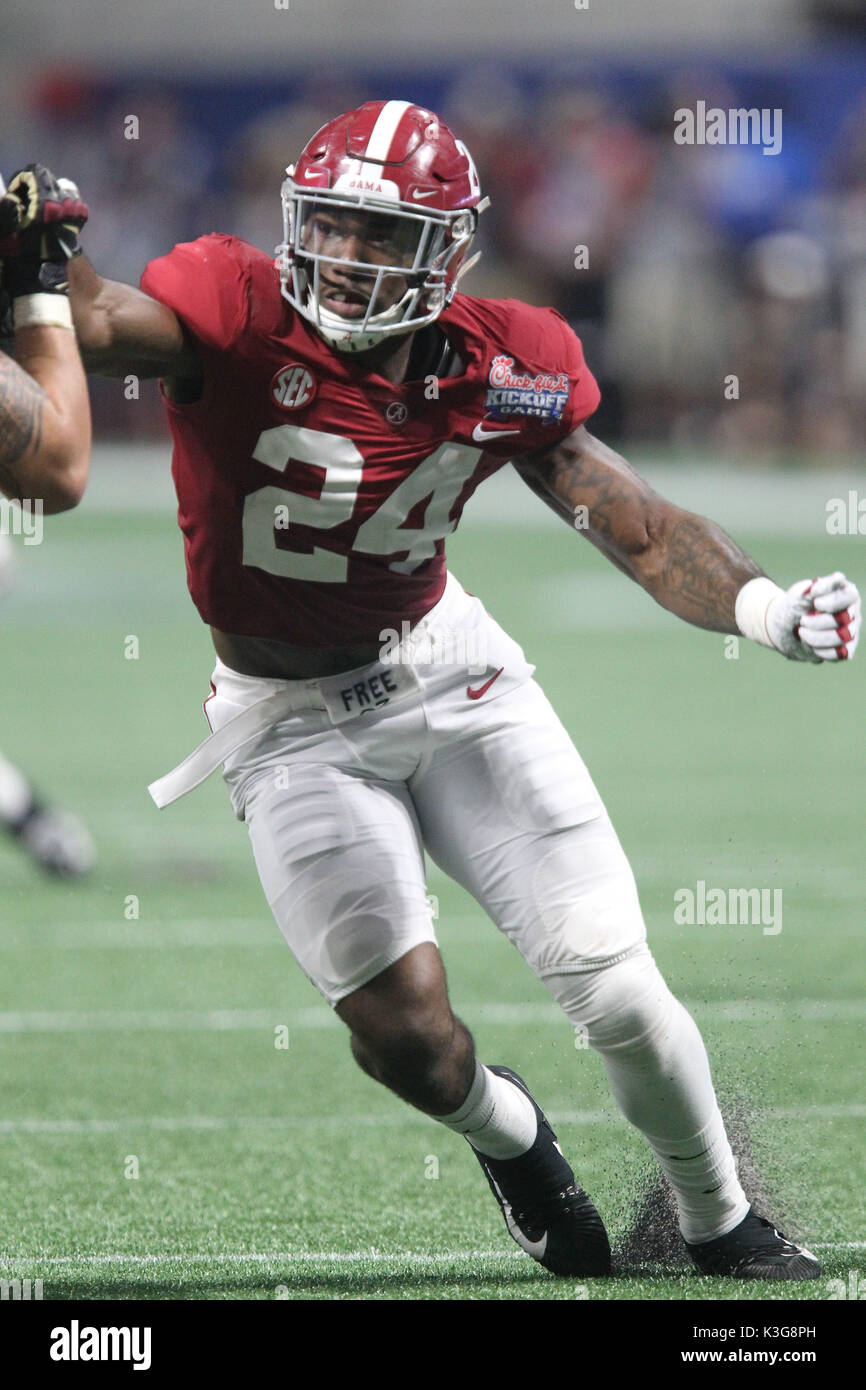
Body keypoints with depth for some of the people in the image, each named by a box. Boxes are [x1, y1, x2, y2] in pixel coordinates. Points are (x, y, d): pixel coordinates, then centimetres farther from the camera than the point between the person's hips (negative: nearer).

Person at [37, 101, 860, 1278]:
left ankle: (722, 1225, 23)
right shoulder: (240, 314, -22)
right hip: (295, 727, -2)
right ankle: (503, 1131, 30)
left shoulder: (501, 368, -11)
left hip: (446, 667, 2)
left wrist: (763, 609, -23)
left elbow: (640, 527, -6)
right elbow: (98, 326, -41)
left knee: (617, 992, -3)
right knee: (405, 1031, -9)